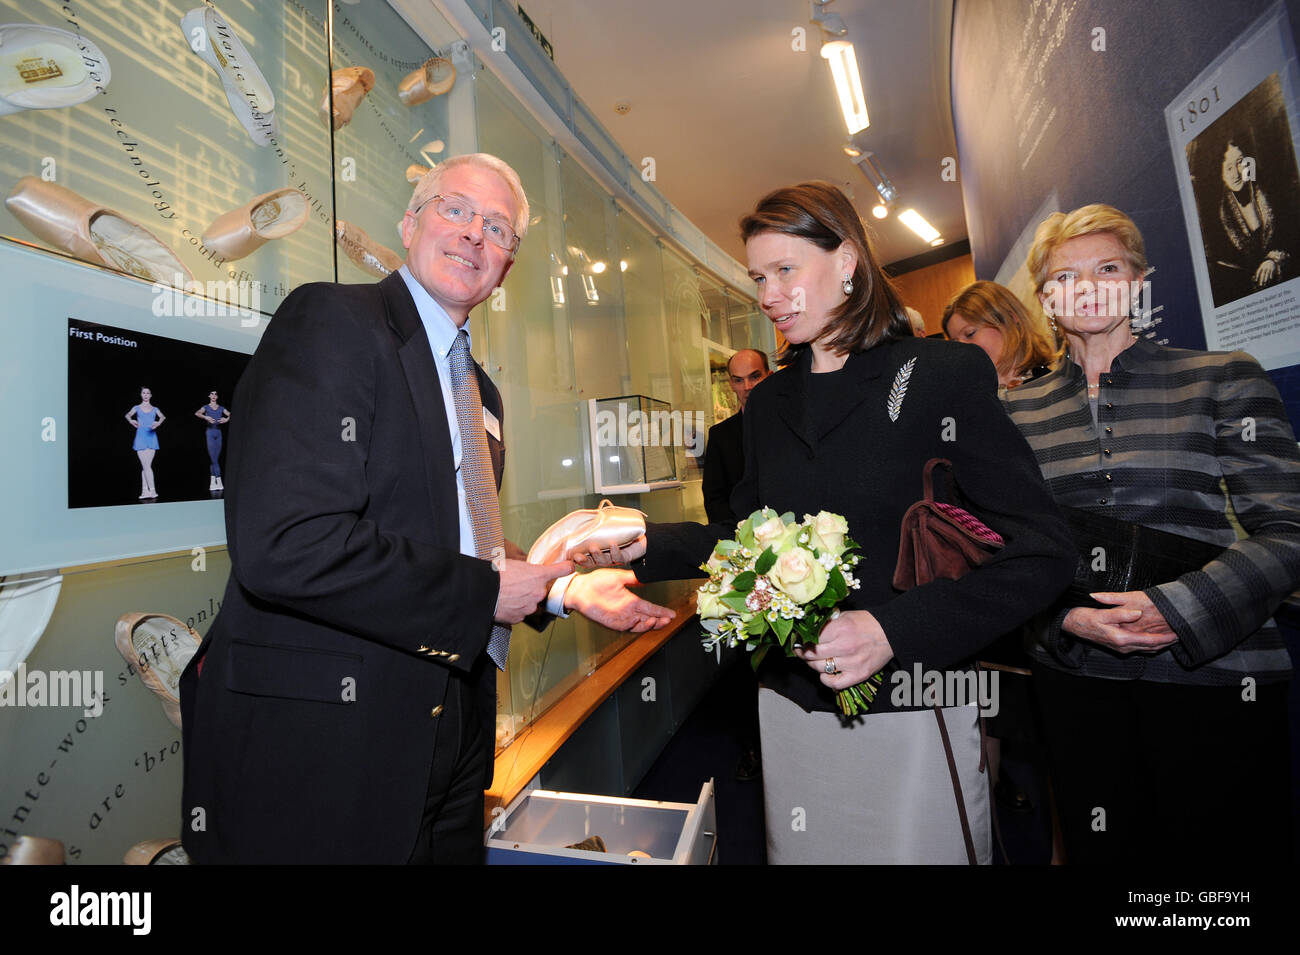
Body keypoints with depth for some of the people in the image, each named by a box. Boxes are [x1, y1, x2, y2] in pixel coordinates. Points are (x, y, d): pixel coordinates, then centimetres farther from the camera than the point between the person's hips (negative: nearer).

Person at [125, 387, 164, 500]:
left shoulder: (155, 409, 11)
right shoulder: (137, 408, 10)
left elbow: (163, 416, -1)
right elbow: (128, 415, 1)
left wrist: (159, 422, -24)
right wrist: (131, 421, -22)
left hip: (151, 438, 1)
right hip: (141, 438, -1)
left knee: (146, 466, 4)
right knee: (146, 465, -7)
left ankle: (145, 491, 6)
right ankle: (152, 490, -10)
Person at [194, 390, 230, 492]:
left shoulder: (221, 408, 13)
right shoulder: (206, 407, 6)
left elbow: (230, 415, 1)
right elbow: (197, 413, -12)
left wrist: (227, 419, -20)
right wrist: (205, 417, -30)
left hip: (218, 432, 3)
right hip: (210, 432, -3)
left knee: (215, 458, 6)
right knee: (213, 458, -8)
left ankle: (213, 482, 10)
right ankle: (219, 481, -11)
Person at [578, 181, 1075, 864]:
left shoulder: (944, 374, -9)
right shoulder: (768, 403, 7)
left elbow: (1041, 552, -12)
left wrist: (892, 629, -22)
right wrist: (646, 544, -5)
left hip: (912, 709, -4)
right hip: (792, 708, 5)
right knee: (802, 851, 20)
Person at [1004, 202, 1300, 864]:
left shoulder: (1222, 379, 0)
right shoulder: (1019, 409, 5)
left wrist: (1175, 607, -19)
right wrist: (1068, 616, -11)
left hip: (1214, 669, -1)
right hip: (1075, 675, 2)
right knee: (1105, 850, 14)